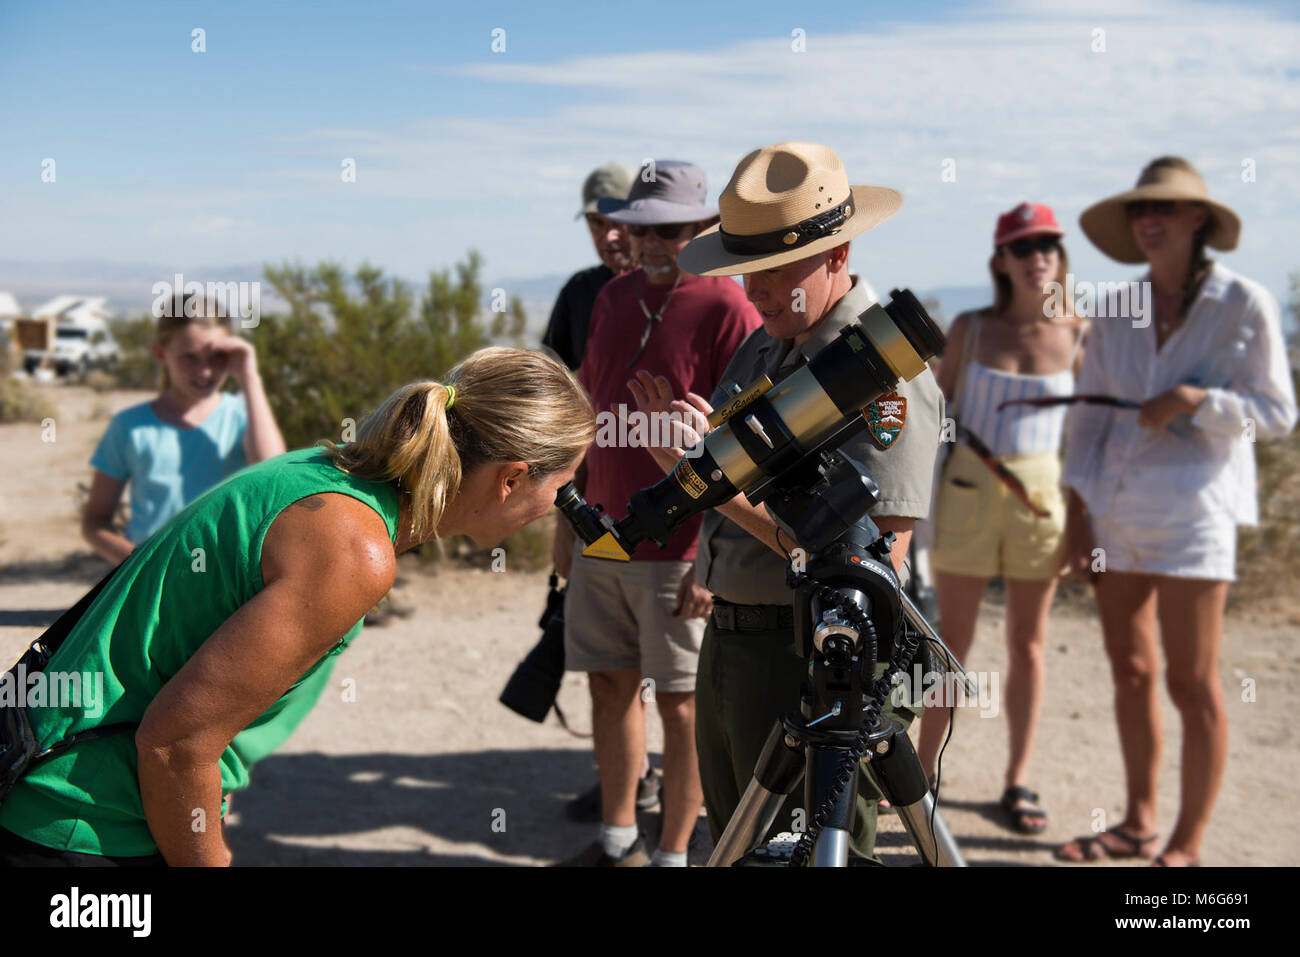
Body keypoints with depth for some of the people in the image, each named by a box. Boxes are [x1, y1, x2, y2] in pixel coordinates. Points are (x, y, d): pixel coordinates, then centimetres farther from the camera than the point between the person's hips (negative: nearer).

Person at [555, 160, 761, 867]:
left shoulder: (728, 311, -12)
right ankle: (618, 839, 28)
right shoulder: (614, 298, 10)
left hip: (679, 551, -7)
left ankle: (673, 854, 17)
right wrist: (567, 517, 16)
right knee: (611, 685, 14)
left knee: (679, 704, 3)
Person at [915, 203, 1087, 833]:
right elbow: (940, 412, 6)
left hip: (1040, 494, 0)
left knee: (1028, 643, 8)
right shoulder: (970, 329, 1)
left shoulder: (1079, 336, 0)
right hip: (966, 491, 0)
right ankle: (923, 768, 19)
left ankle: (1017, 781, 20)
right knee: (953, 639, 7)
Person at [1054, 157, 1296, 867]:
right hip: (1116, 510, 5)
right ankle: (1139, 823, 26)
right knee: (1130, 674, 12)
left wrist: (1195, 398, -17)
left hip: (1193, 512, -5)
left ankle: (1187, 844, 11)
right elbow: (1090, 415, 10)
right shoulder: (1117, 315, 8)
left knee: (1191, 685, -1)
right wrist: (1076, 509, 3)